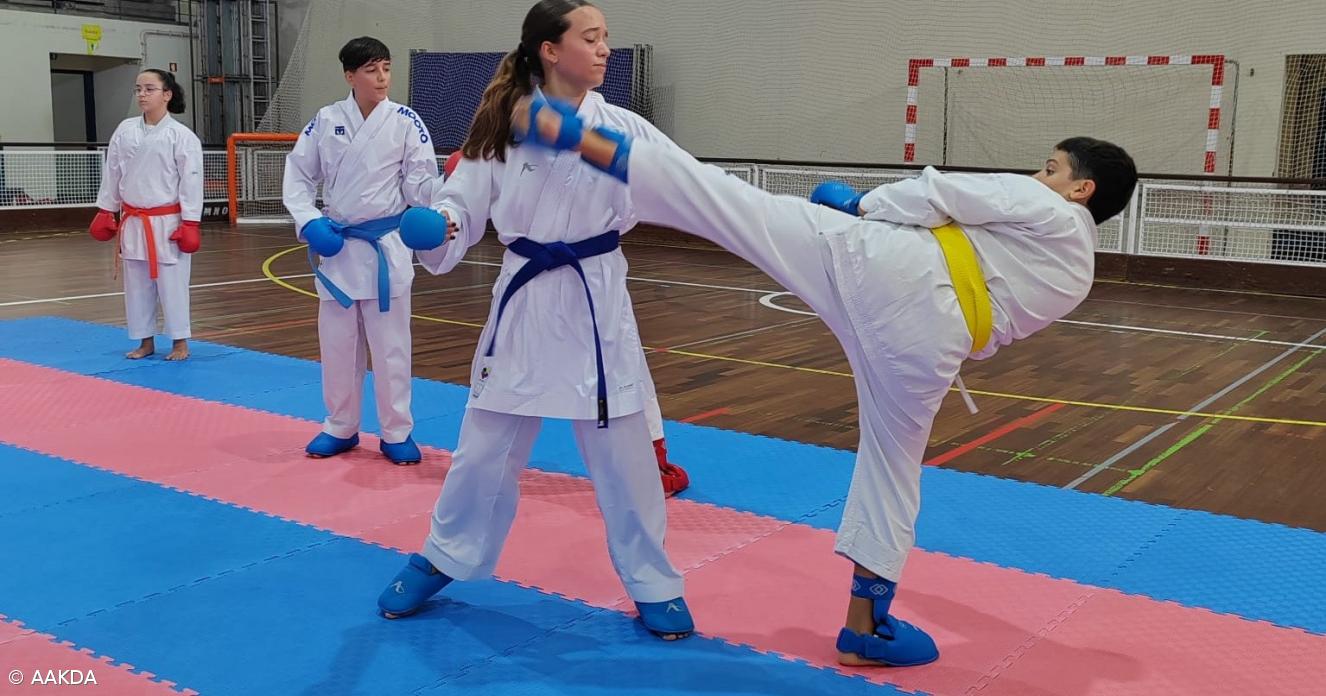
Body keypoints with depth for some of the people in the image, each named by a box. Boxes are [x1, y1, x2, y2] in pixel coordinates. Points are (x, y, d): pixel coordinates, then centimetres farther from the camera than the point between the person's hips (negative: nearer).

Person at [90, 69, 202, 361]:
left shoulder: (182, 136, -10)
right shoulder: (125, 130, 3)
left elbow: (191, 181, -10)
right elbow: (112, 173, 10)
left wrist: (190, 223, -11)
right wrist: (105, 211, 10)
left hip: (168, 222, -5)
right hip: (133, 222, 5)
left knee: (172, 283, 1)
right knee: (137, 285, 11)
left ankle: (180, 342, 14)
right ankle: (146, 341, 24)